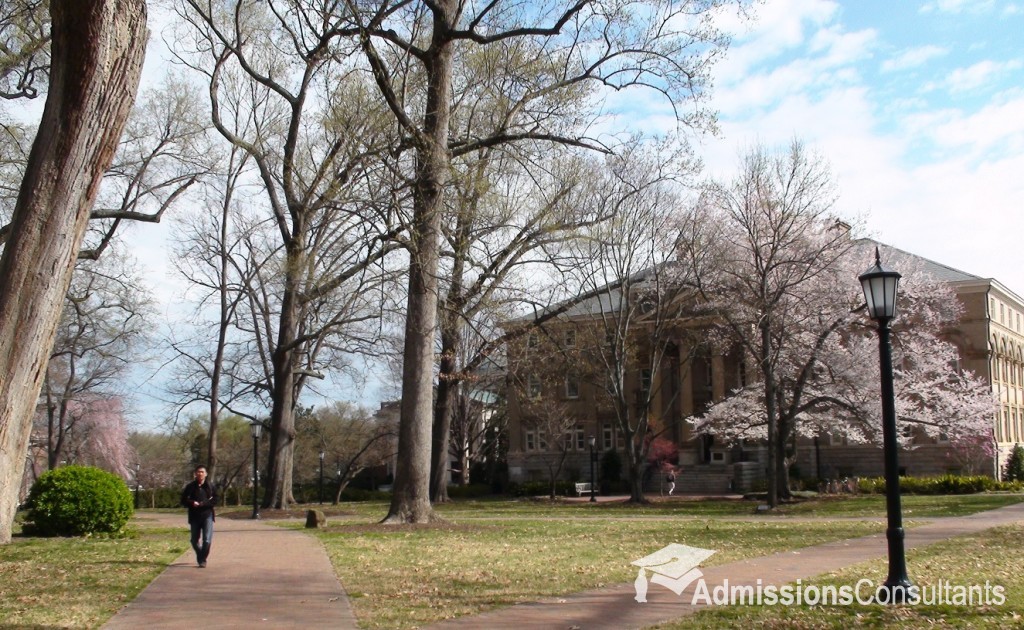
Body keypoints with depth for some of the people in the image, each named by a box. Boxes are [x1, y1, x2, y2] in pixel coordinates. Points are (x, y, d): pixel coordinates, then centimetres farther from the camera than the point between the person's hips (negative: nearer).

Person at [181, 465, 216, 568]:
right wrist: (192, 503, -16)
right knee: (195, 541, 11)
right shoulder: (190, 486, 4)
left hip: (207, 516, -2)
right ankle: (200, 558, 33)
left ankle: (203, 560, 0)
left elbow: (215, 500, -2)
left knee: (207, 540, -13)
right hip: (194, 517, 2)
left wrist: (202, 504, -16)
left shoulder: (210, 486, 2)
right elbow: (183, 501, 4)